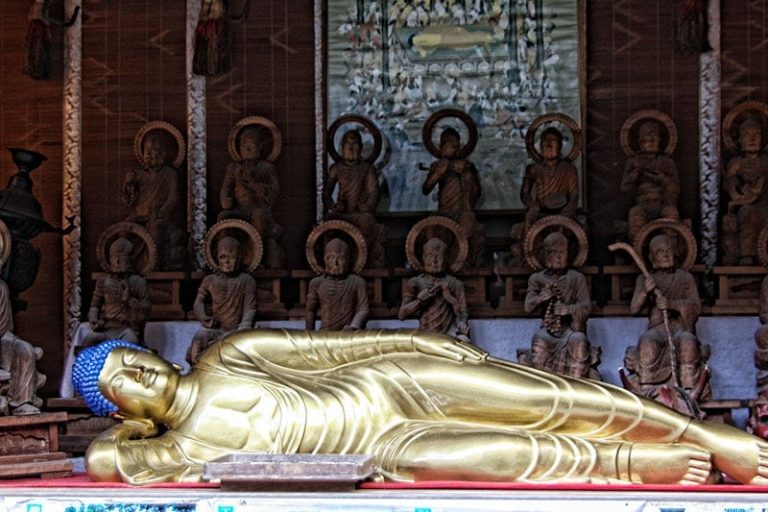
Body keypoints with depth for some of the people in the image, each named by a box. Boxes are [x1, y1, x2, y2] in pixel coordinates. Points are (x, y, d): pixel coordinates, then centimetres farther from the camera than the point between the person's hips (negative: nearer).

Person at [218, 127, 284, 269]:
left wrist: (252, 184, -9)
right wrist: (229, 208, -11)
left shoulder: (266, 167, 15)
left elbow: (274, 192, 2)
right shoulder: (233, 168, 21)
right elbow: (225, 193, 11)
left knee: (259, 214, -39)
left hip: (260, 209, -2)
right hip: (239, 211, 2)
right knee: (223, 216, -32)